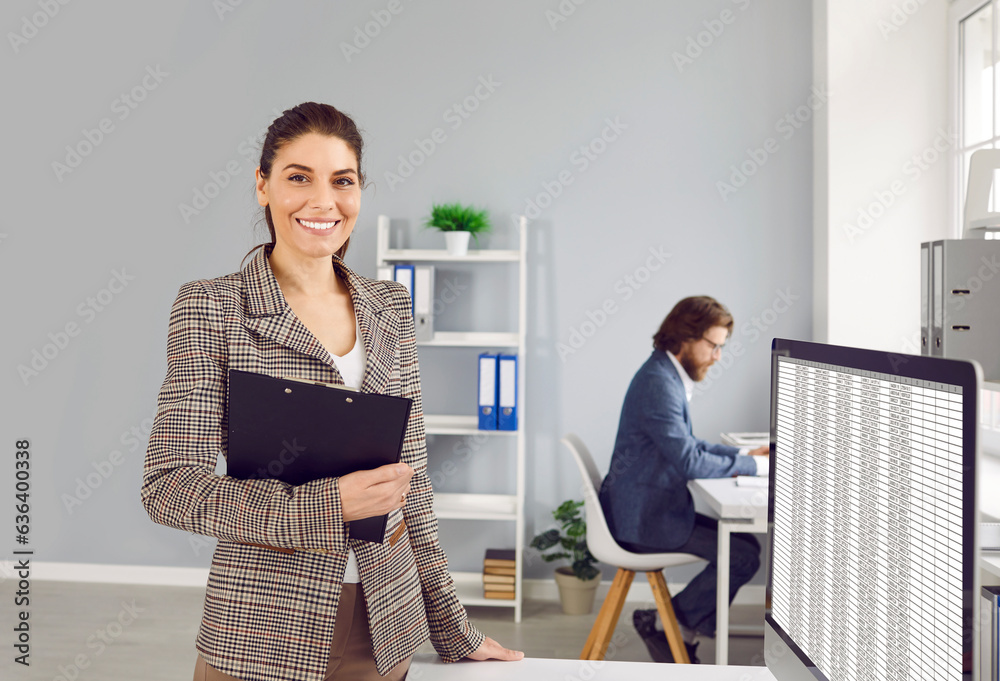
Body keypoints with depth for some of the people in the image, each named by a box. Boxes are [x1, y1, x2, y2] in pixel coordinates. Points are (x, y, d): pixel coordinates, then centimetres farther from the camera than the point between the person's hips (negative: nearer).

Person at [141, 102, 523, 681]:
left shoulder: (390, 306, 5)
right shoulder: (210, 307, -7)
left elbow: (412, 479, 8)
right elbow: (170, 487, -13)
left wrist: (454, 629, 9)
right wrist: (327, 505, -24)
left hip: (386, 624, 4)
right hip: (263, 633, -3)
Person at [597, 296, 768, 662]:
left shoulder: (670, 377, 12)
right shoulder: (658, 383, -21)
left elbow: (685, 445, 20)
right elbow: (688, 461, -24)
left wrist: (743, 453, 7)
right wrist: (751, 465, -12)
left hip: (653, 508, 10)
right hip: (643, 519, -10)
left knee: (746, 544, 9)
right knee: (744, 556, -12)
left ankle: (682, 630, 13)